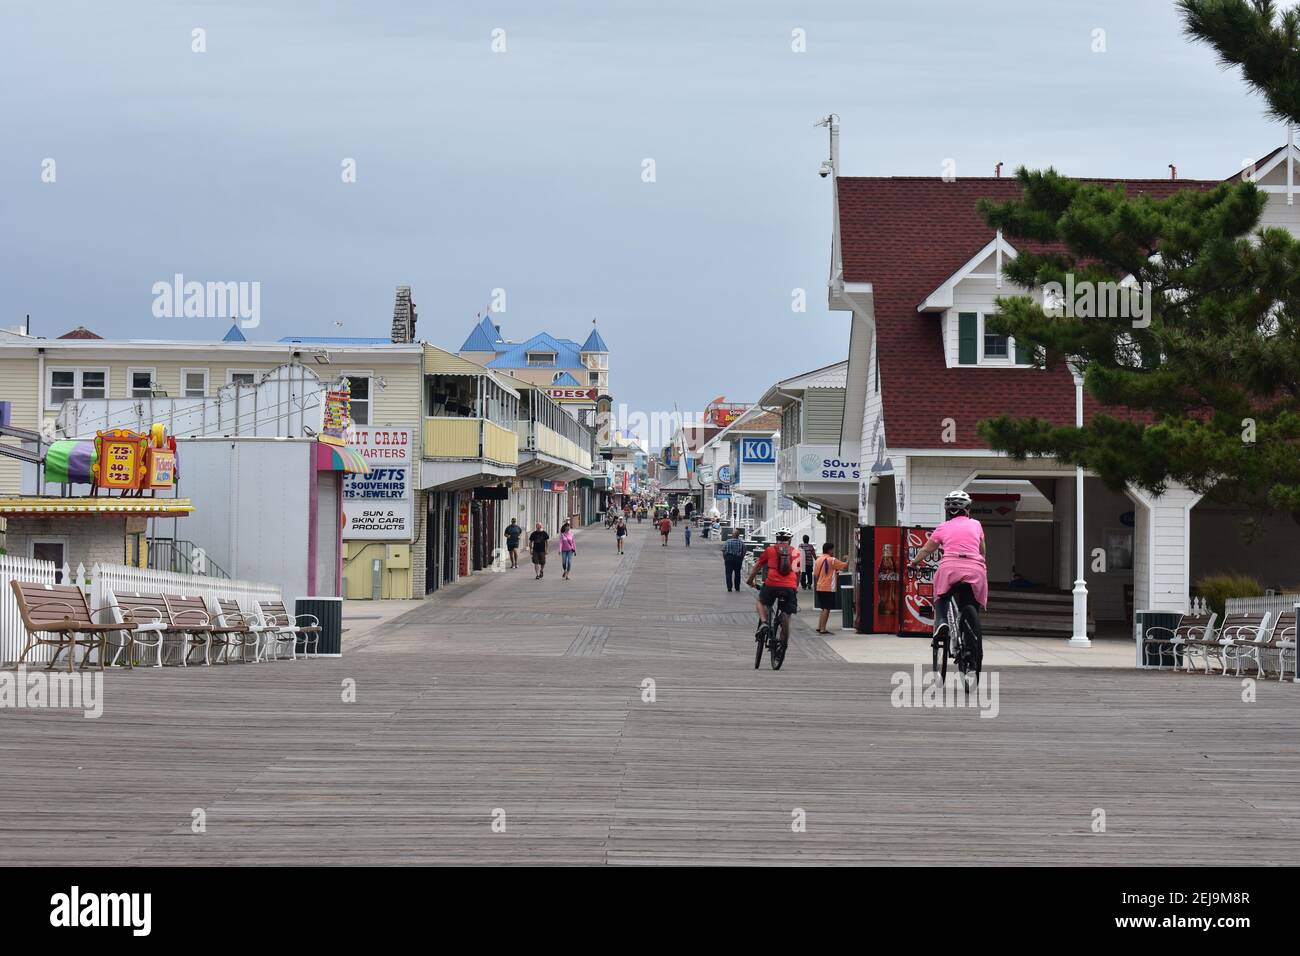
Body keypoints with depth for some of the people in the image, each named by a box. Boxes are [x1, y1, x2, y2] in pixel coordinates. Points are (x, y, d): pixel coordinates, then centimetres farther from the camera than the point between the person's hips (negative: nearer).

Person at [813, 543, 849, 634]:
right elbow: (845, 565, -6)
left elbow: (816, 573, 12)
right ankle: (823, 629, -6)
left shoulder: (818, 560, 9)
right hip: (828, 588, -7)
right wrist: (847, 561, 15)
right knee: (826, 609, -4)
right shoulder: (832, 560, -10)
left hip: (819, 588, 7)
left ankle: (819, 627, 16)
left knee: (823, 608, 17)